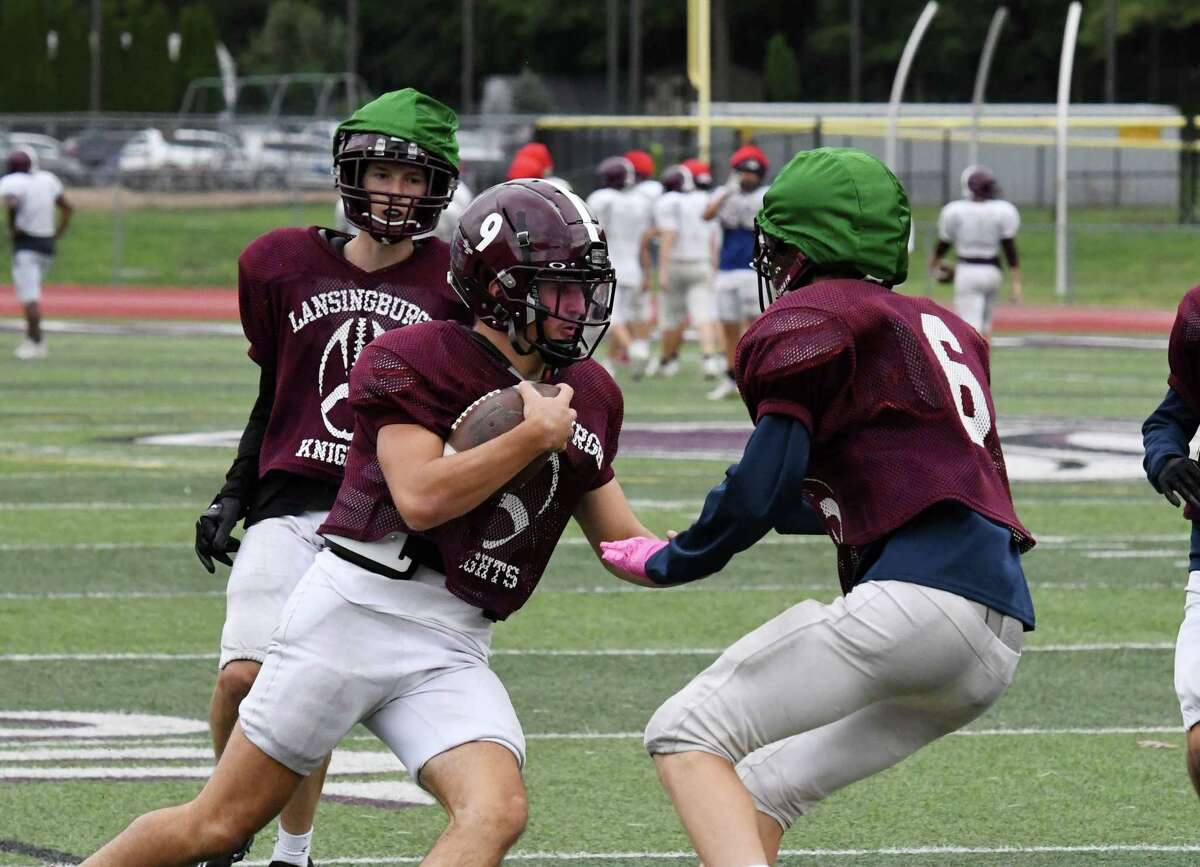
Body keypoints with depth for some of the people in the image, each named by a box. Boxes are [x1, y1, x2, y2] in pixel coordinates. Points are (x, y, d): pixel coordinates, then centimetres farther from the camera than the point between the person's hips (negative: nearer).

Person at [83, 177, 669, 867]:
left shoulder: (587, 397, 13)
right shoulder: (416, 362, -7)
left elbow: (627, 548, 20)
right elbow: (422, 497, -20)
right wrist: (535, 435, -16)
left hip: (454, 651, 5)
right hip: (358, 609, -5)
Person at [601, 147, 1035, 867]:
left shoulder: (808, 322, 2)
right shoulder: (942, 327, 27)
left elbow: (760, 492, -6)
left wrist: (668, 561, 11)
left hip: (922, 598, -9)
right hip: (997, 644, 9)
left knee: (687, 737, -4)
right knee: (763, 791, 20)